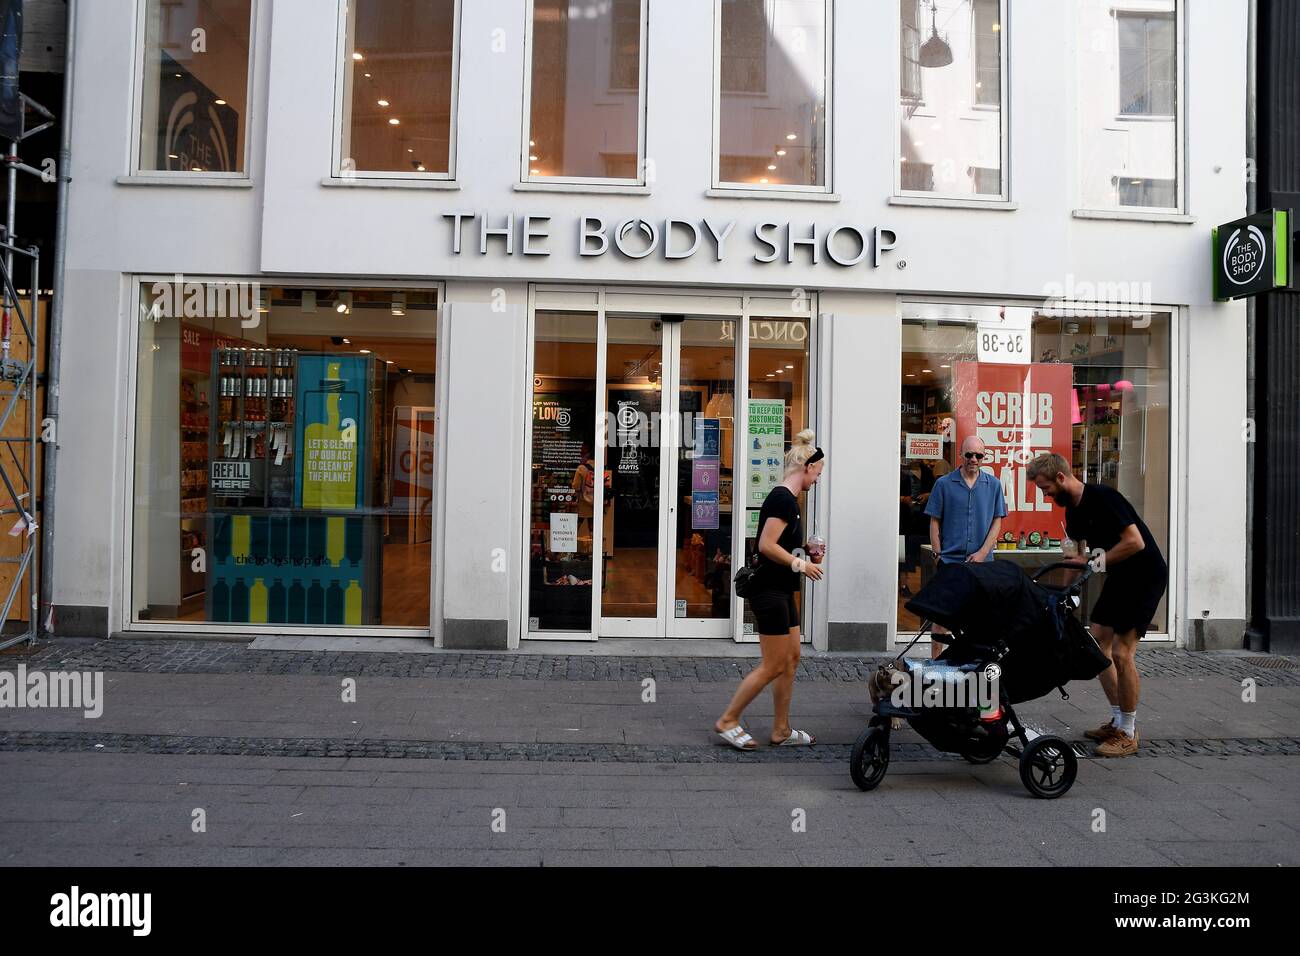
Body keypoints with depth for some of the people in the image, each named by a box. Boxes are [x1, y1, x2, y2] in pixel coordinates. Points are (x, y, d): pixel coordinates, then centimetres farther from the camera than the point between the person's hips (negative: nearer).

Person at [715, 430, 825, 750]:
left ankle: (781, 730, 21)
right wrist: (800, 564, -14)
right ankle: (727, 721, 8)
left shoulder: (785, 498, 14)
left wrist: (802, 555, 14)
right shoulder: (784, 499, -17)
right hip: (769, 592, -10)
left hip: (780, 592, 10)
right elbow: (767, 545, -23)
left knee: (791, 659, 13)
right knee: (773, 666, -3)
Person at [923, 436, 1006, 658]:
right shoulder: (944, 484, 2)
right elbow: (935, 522, 4)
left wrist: (982, 552, -6)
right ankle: (935, 661, 5)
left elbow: (997, 522, 6)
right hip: (949, 560, -1)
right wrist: (938, 555, -3)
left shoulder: (993, 485, 7)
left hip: (982, 562, 2)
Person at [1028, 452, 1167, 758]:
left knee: (1121, 652, -11)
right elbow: (1082, 553, 15)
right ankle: (1118, 720, 20)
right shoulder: (1072, 510, 7)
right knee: (1097, 644, 9)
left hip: (1146, 574, -9)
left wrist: (1094, 561, -23)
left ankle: (1128, 734, 2)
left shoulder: (1102, 498, -22)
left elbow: (1135, 542, -27)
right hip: (1119, 575, 10)